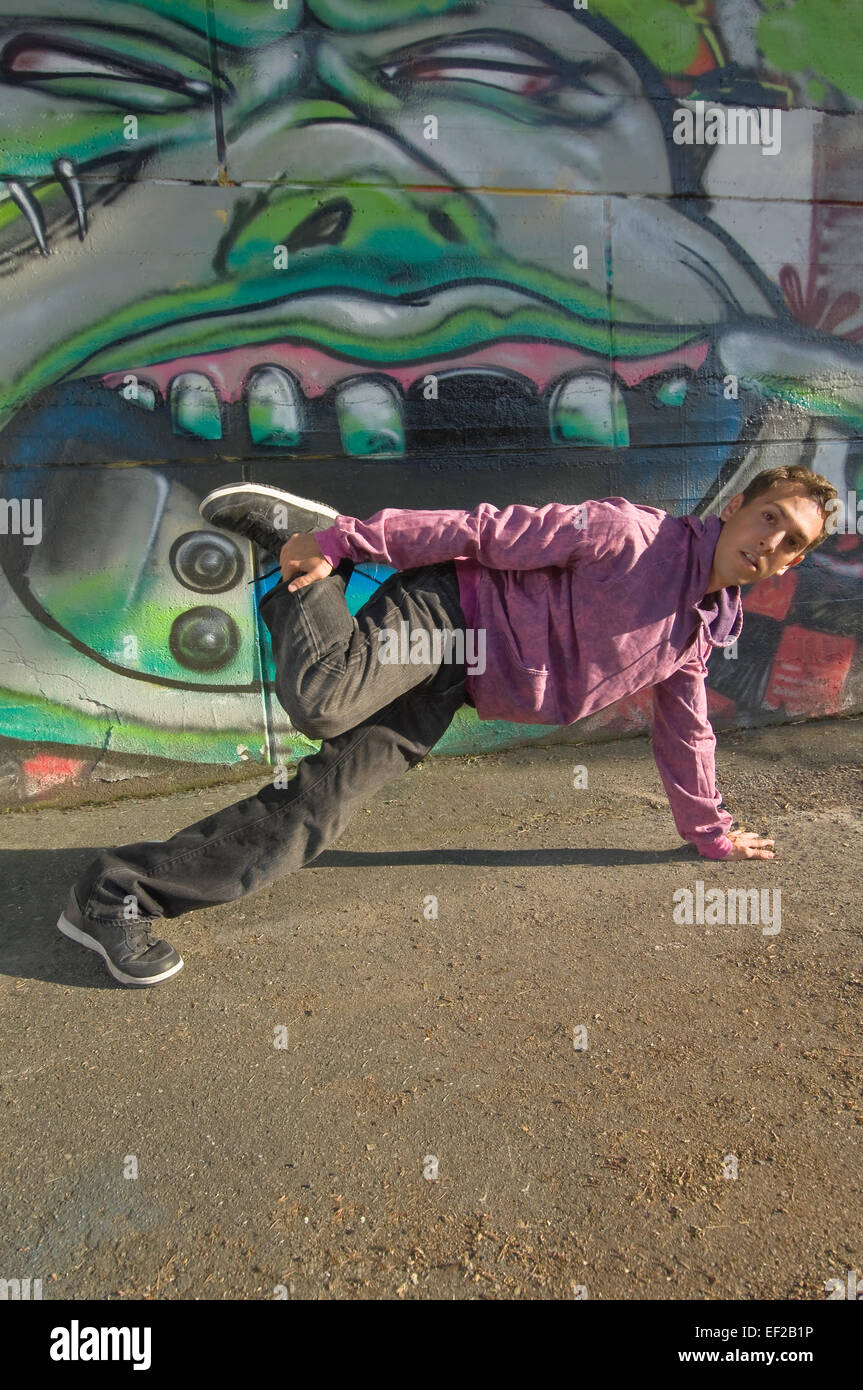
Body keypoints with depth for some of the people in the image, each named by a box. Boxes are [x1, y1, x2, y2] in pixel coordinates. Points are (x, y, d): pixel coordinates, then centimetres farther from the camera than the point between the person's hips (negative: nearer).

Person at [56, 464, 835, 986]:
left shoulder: (699, 633, 15)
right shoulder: (630, 532, -10)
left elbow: (684, 734, 29)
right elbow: (494, 532, -14)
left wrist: (710, 833, 38)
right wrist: (343, 539, -18)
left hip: (449, 689, 6)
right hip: (447, 609, -6)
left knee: (317, 808, -8)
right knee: (324, 702, -36)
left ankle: (121, 892, -1)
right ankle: (297, 537, -7)